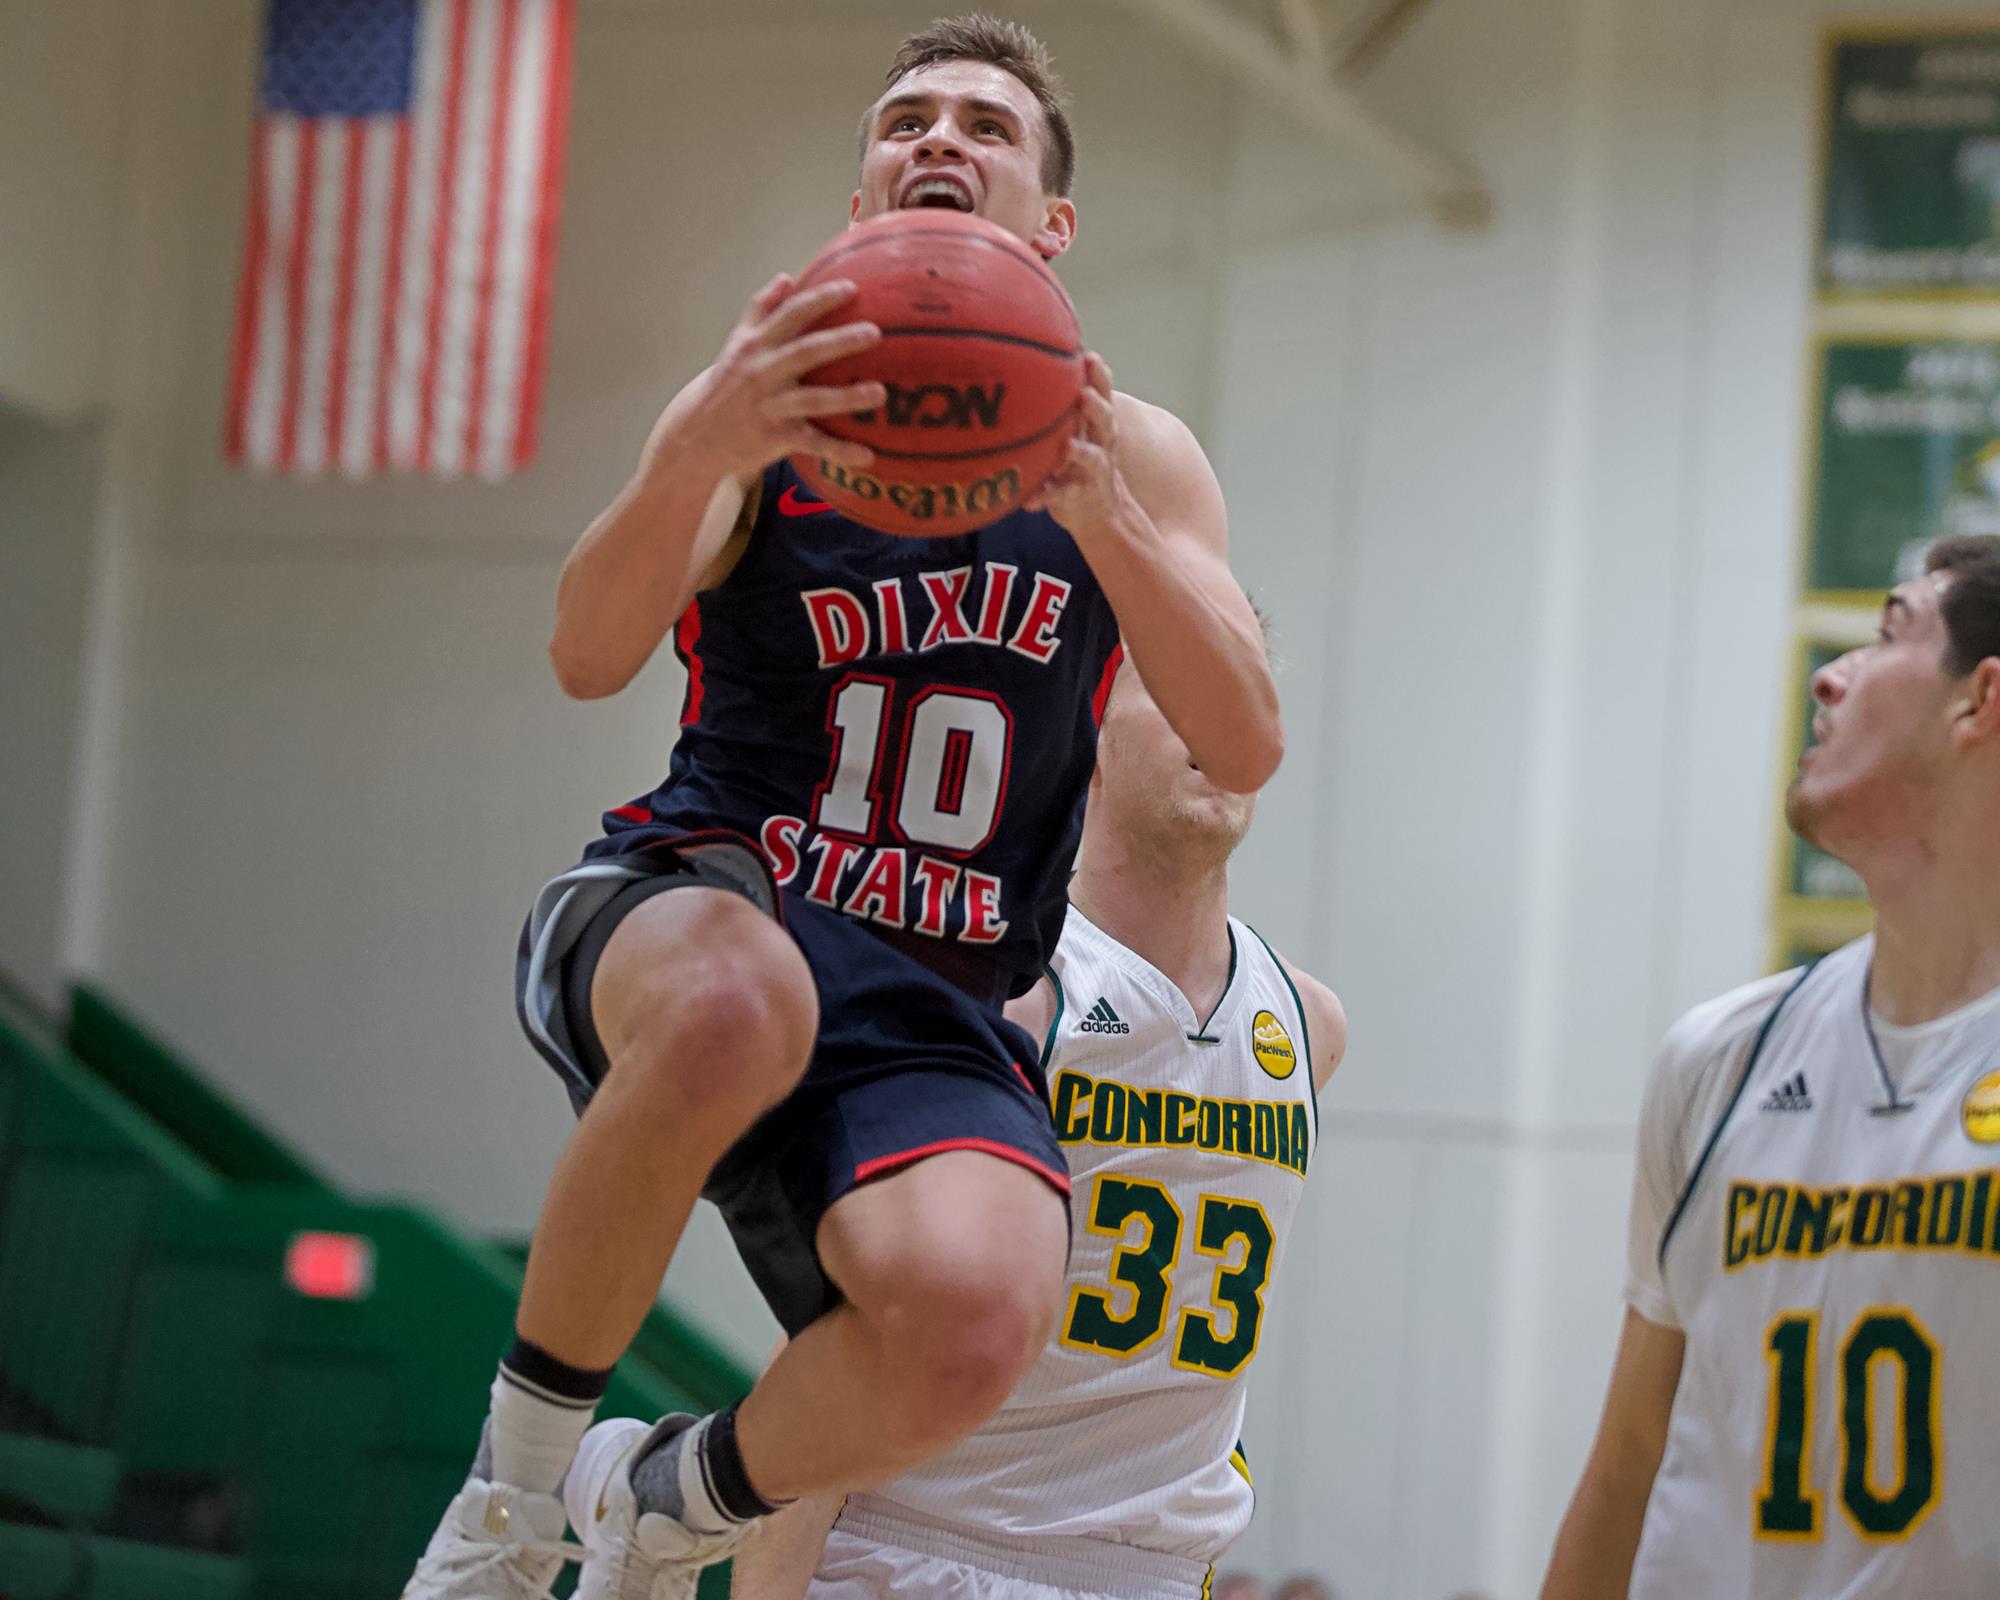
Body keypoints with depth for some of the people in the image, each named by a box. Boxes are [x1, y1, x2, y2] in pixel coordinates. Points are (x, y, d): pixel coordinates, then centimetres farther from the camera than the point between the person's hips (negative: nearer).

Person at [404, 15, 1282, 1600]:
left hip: (929, 1016, 2)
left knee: (971, 1312, -33)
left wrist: (1099, 512, -21)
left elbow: (1245, 751, -3)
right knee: (737, 998, -41)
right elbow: (589, 657, -12)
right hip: (689, 910, -1)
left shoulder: (1125, 453, 11)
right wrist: (697, 450, -35)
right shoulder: (777, 394, 5)